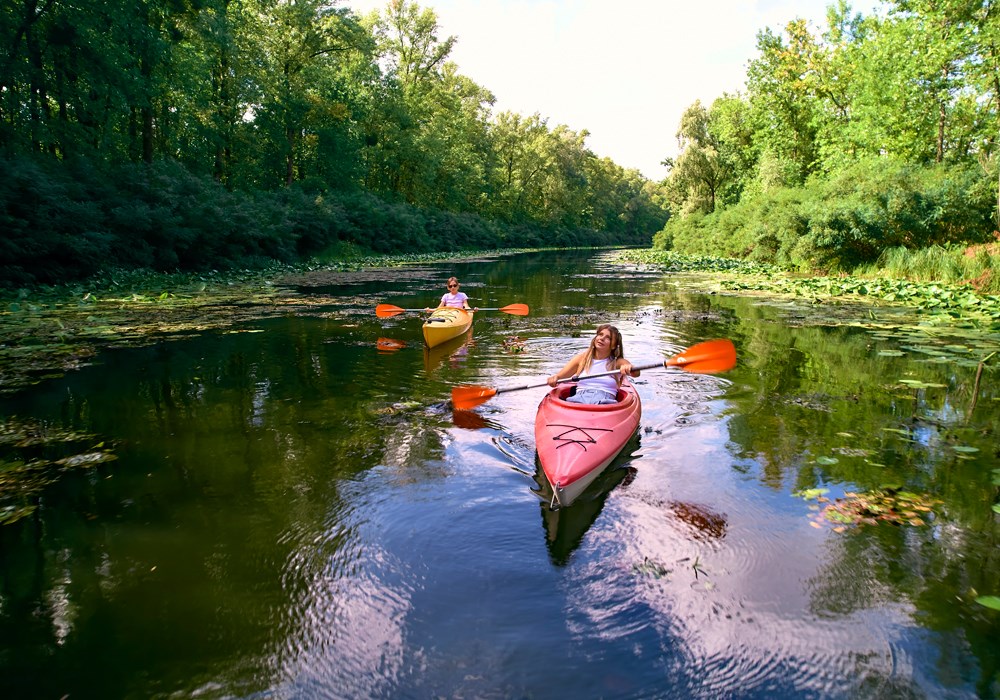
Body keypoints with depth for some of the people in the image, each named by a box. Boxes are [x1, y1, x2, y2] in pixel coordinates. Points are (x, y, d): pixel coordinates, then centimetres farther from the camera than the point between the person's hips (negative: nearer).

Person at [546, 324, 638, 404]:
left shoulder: (617, 362, 15)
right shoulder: (582, 358, 18)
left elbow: (636, 373, -4)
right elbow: (560, 375, 14)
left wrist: (628, 368, -29)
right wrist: (554, 378, -12)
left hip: (605, 401, -1)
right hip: (579, 399, 1)